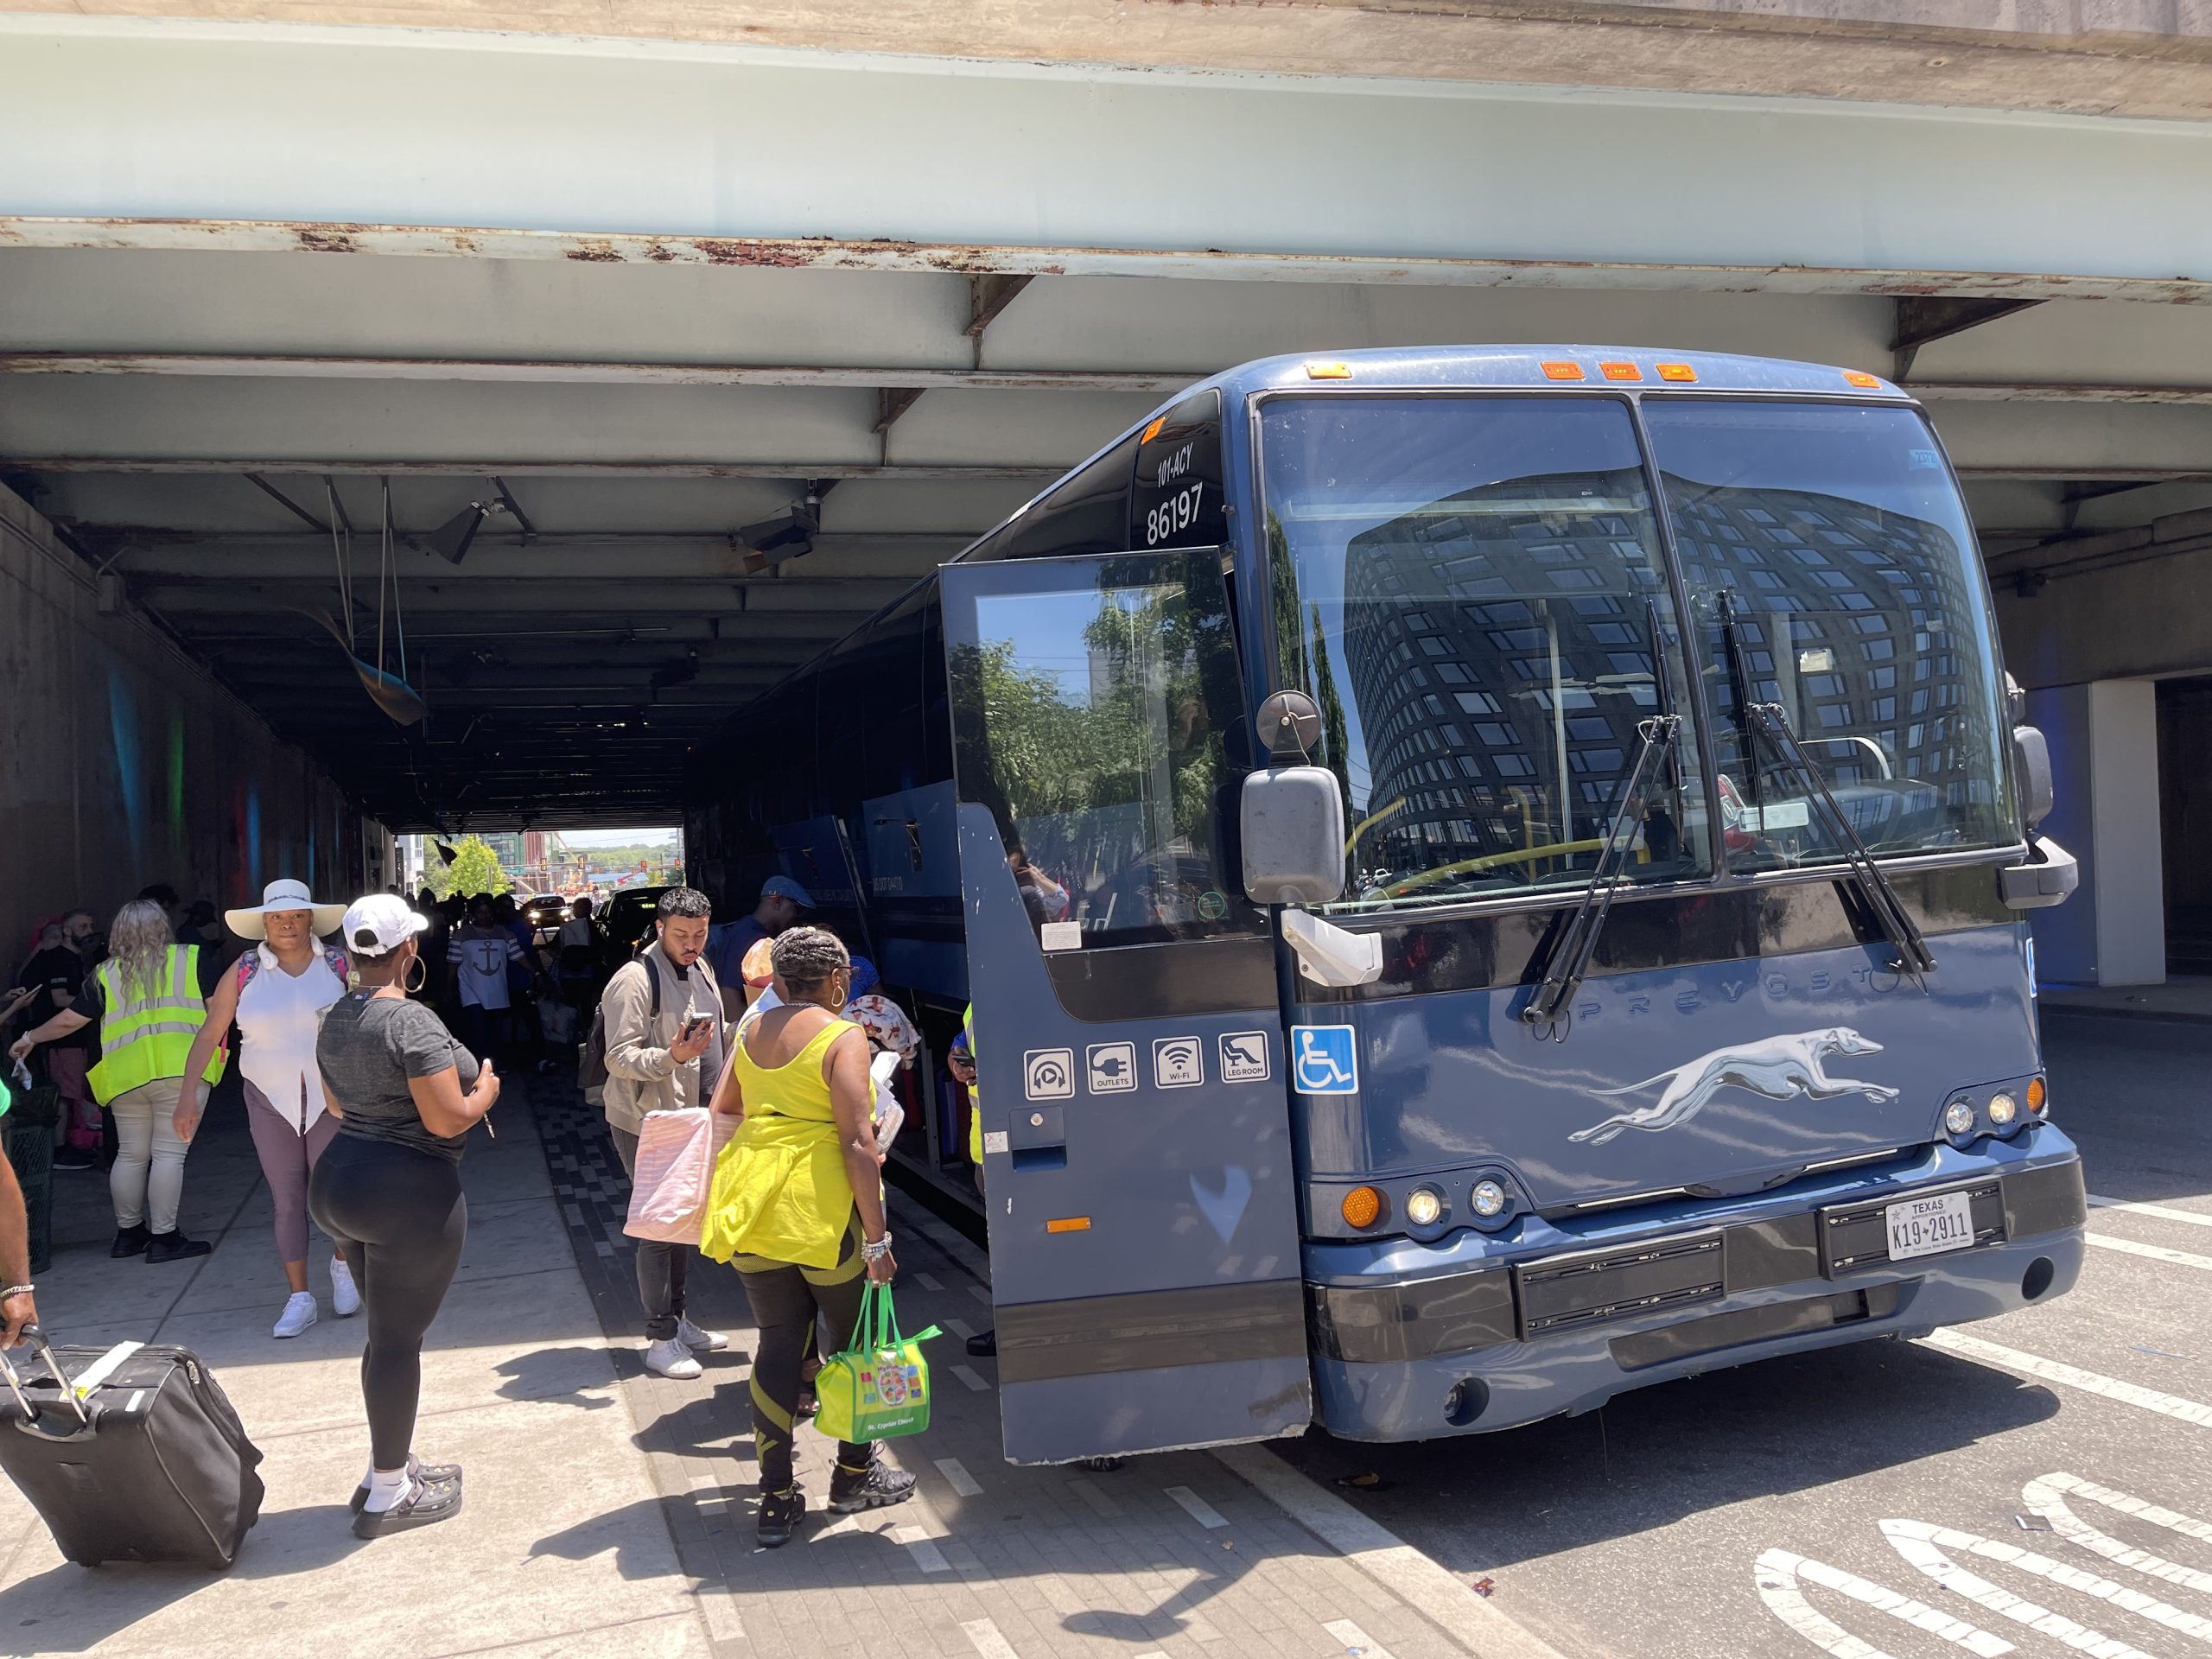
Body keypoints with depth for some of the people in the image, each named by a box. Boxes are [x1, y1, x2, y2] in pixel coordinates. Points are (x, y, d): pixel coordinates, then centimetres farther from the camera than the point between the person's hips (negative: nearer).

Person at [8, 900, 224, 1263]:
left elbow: (70, 1019, 13)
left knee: (130, 1155, 14)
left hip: (127, 1076, 3)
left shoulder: (106, 974, 11)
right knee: (169, 1153, -2)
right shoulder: (192, 960, 5)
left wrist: (31, 1038, 28)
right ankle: (164, 1237, -2)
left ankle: (128, 1233, 24)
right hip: (183, 1069, -3)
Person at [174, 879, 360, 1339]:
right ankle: (299, 1298, 15)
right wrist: (188, 1093, -1)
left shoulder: (339, 966, -4)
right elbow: (209, 1033, 3)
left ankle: (343, 1265, 29)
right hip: (271, 1102, 1)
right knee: (287, 1200, 6)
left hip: (331, 1097, -1)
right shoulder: (245, 972, -1)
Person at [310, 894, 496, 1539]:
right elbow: (448, 1119, -22)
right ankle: (389, 1496, 11)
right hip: (408, 1195, -9)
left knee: (389, 1331, 20)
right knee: (399, 1337, 1)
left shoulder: (336, 1019, 8)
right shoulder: (410, 1021, -20)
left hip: (340, 1183, 9)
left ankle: (392, 1464, 32)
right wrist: (484, 1091, -3)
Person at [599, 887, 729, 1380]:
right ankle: (661, 1339, 6)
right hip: (646, 1123, -8)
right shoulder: (635, 980, -19)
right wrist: (672, 1056, -36)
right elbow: (619, 1058, -22)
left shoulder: (699, 970, 9)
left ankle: (677, 1321, 28)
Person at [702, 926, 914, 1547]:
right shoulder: (842, 1038, -11)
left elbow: (721, 1110, 17)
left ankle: (776, 1500, 11)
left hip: (752, 1206, 6)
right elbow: (858, 1143, -17)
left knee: (777, 1345, 11)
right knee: (856, 1339, 14)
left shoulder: (753, 1032, 9)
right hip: (821, 1205, -6)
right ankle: (855, 1474, 27)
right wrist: (877, 1236, -14)